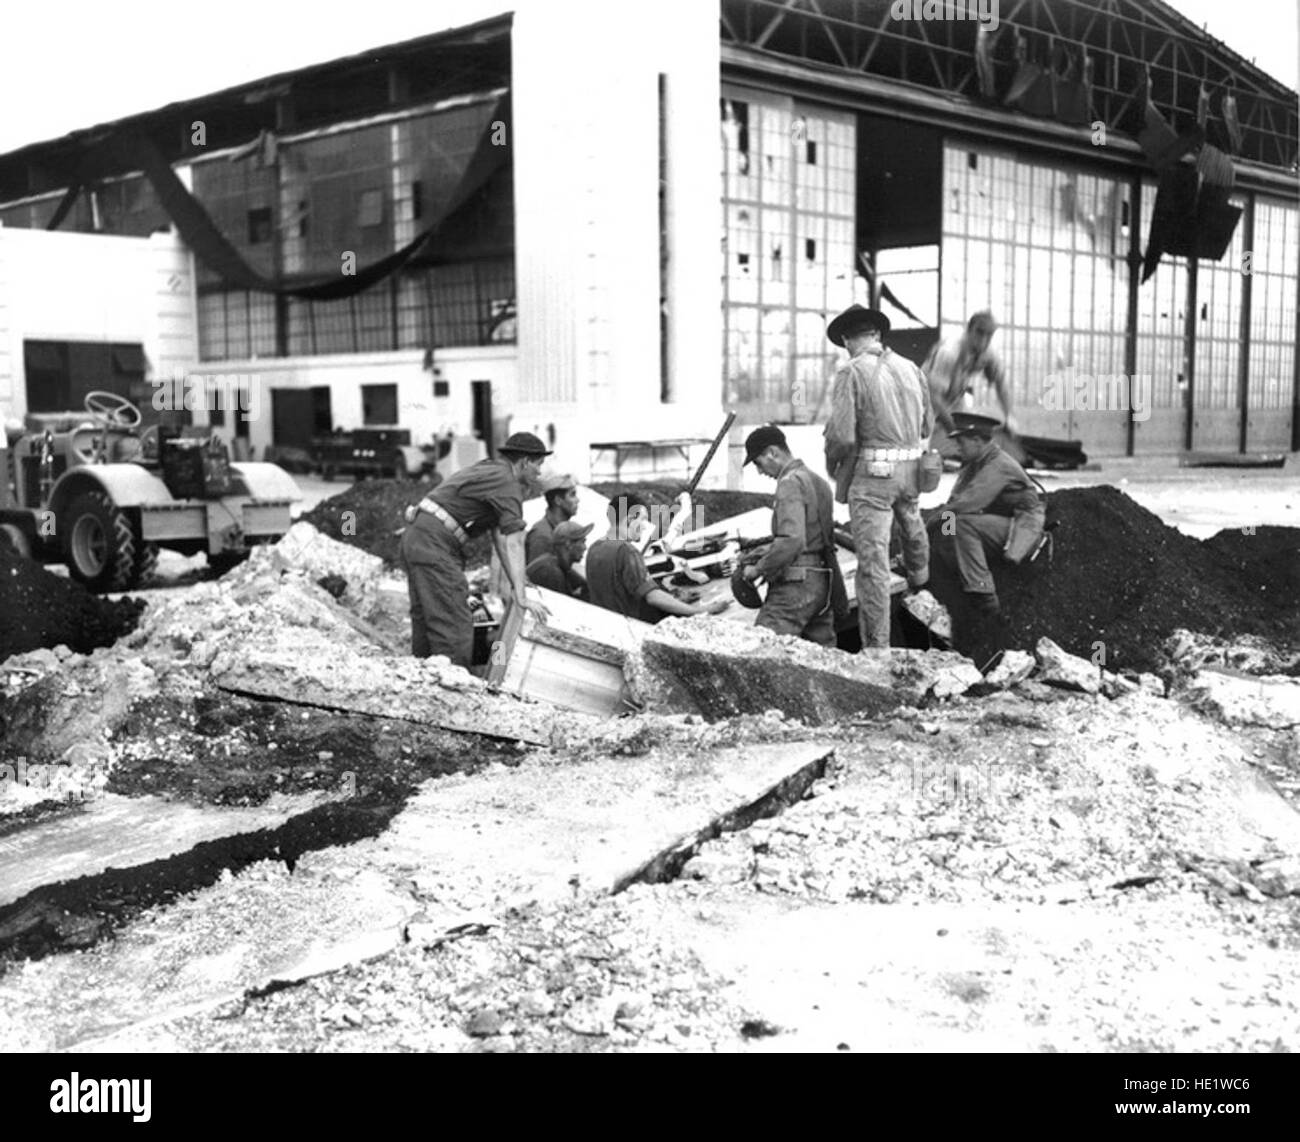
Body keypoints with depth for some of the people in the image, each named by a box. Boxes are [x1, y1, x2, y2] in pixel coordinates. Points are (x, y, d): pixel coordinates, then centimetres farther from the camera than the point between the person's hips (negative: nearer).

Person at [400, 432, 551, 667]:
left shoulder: (489, 470, 21)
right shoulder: (507, 482, -9)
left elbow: (499, 535, 19)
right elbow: (514, 544, -15)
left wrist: (515, 584, 15)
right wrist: (521, 597, -16)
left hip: (416, 535, 10)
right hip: (434, 544, -10)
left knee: (425, 620, 15)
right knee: (455, 627, -11)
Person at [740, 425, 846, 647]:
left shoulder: (790, 483, -12)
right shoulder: (817, 481, 18)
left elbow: (792, 540, -24)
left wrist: (758, 569, -14)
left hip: (796, 585, -10)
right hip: (822, 583, 10)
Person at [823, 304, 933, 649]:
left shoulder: (852, 373, -11)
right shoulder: (910, 368, 6)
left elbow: (841, 435, -17)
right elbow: (927, 425, 13)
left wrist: (832, 465, 2)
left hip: (872, 472, -6)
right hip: (911, 467, 6)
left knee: (873, 559, -4)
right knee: (911, 525, 33)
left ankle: (876, 645, -4)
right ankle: (919, 581, 61)